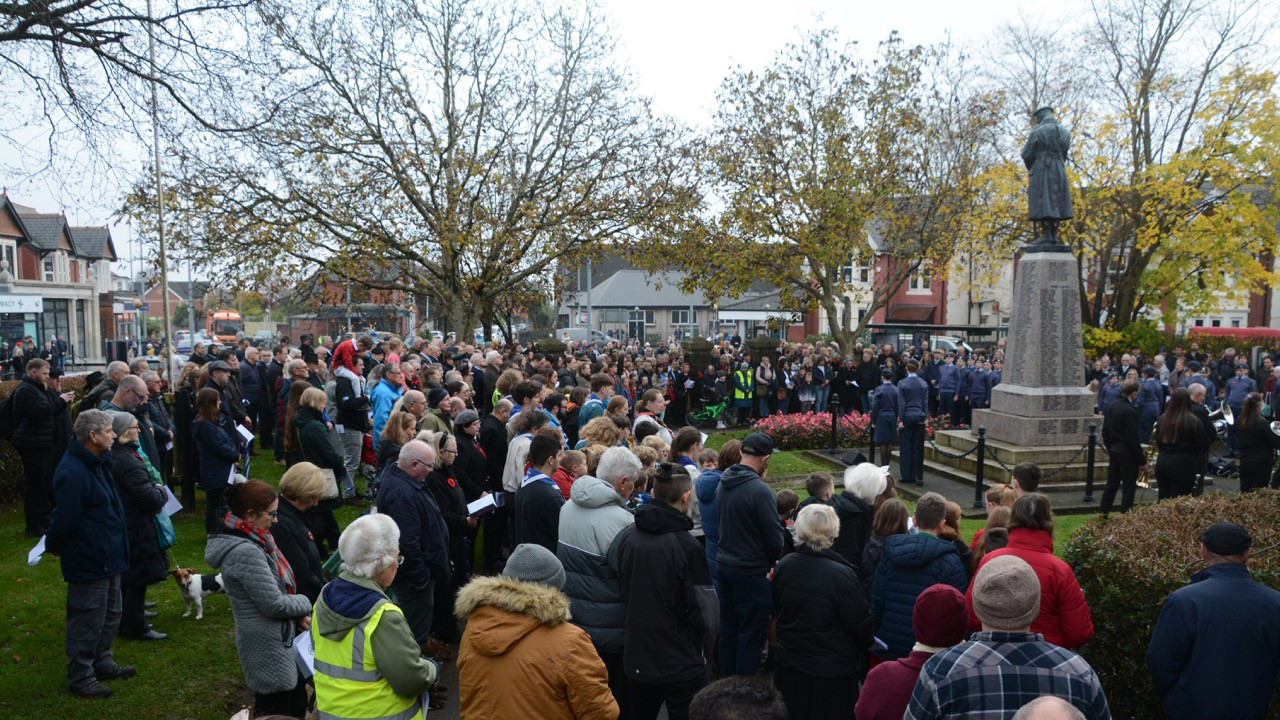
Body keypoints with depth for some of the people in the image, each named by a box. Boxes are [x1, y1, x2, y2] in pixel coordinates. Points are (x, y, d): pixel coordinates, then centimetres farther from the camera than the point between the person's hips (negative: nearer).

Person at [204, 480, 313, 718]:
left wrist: (297, 615, 1)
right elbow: (274, 604, -23)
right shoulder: (246, 552, -26)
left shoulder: (250, 540, 4)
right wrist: (304, 603, -5)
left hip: (276, 639, 9)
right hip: (267, 645, -9)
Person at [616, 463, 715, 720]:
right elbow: (702, 609, -16)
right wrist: (705, 647, 3)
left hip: (636, 657, 6)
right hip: (682, 663, -5)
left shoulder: (626, 536, -4)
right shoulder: (688, 546, -22)